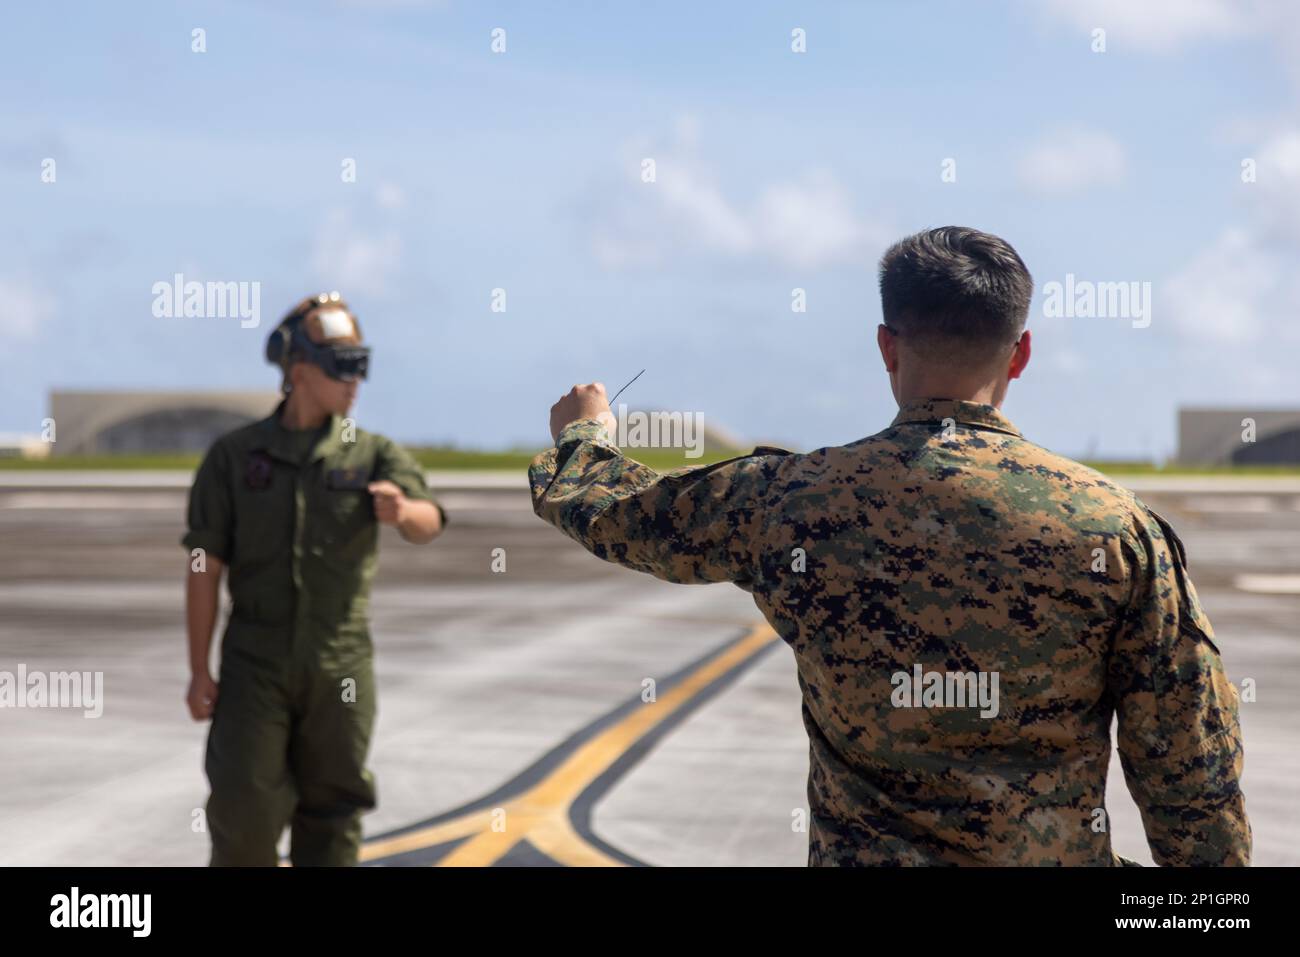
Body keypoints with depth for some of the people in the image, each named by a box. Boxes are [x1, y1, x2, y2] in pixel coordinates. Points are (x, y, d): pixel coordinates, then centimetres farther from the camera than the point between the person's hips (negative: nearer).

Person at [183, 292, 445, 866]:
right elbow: (204, 569, 0)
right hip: (255, 663, -1)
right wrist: (199, 672, -4)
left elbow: (427, 523, -19)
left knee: (330, 815, 5)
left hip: (339, 667, 1)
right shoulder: (234, 456, 0)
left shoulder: (374, 456, 0)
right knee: (246, 808, -7)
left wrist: (403, 511, -44)